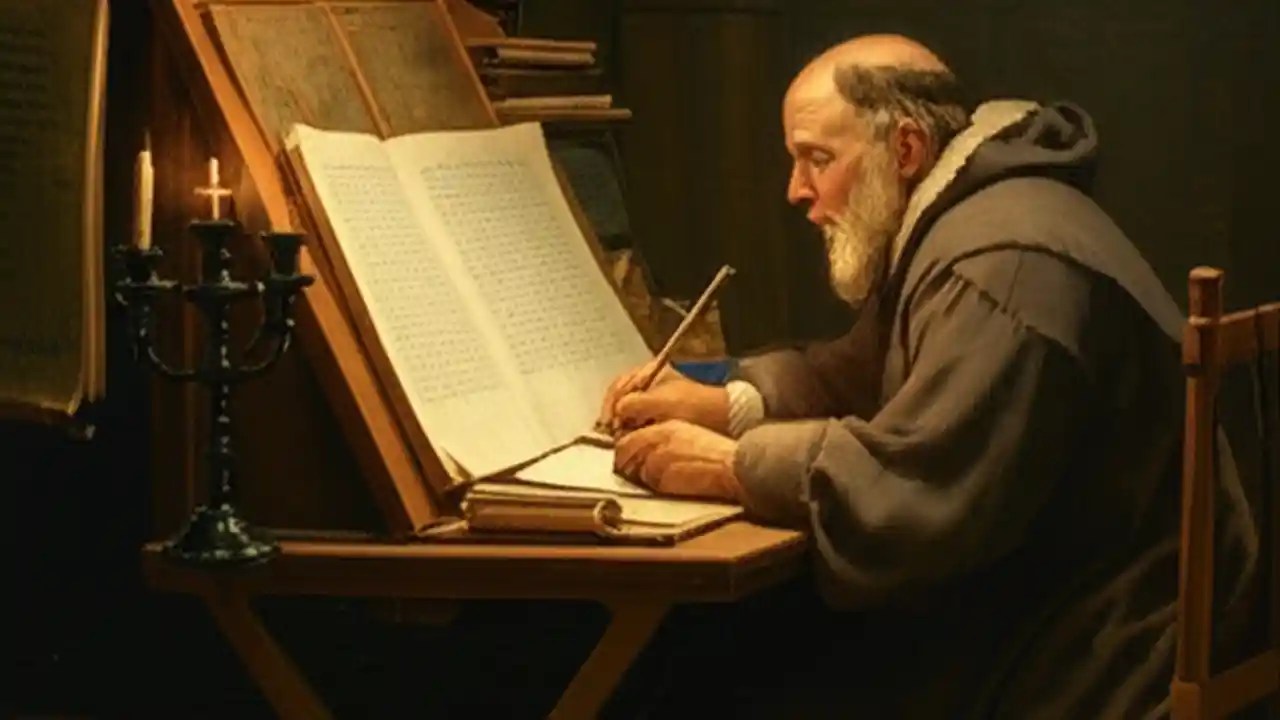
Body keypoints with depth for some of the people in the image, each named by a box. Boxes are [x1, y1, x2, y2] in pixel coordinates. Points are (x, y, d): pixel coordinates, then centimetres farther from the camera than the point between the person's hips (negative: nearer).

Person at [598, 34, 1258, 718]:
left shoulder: (1005, 263, -24)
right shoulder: (946, 230, 13)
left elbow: (913, 487, -31)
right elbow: (857, 377, 20)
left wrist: (734, 468, -20)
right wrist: (722, 404, 3)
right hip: (1019, 607, 10)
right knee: (737, 656, 2)